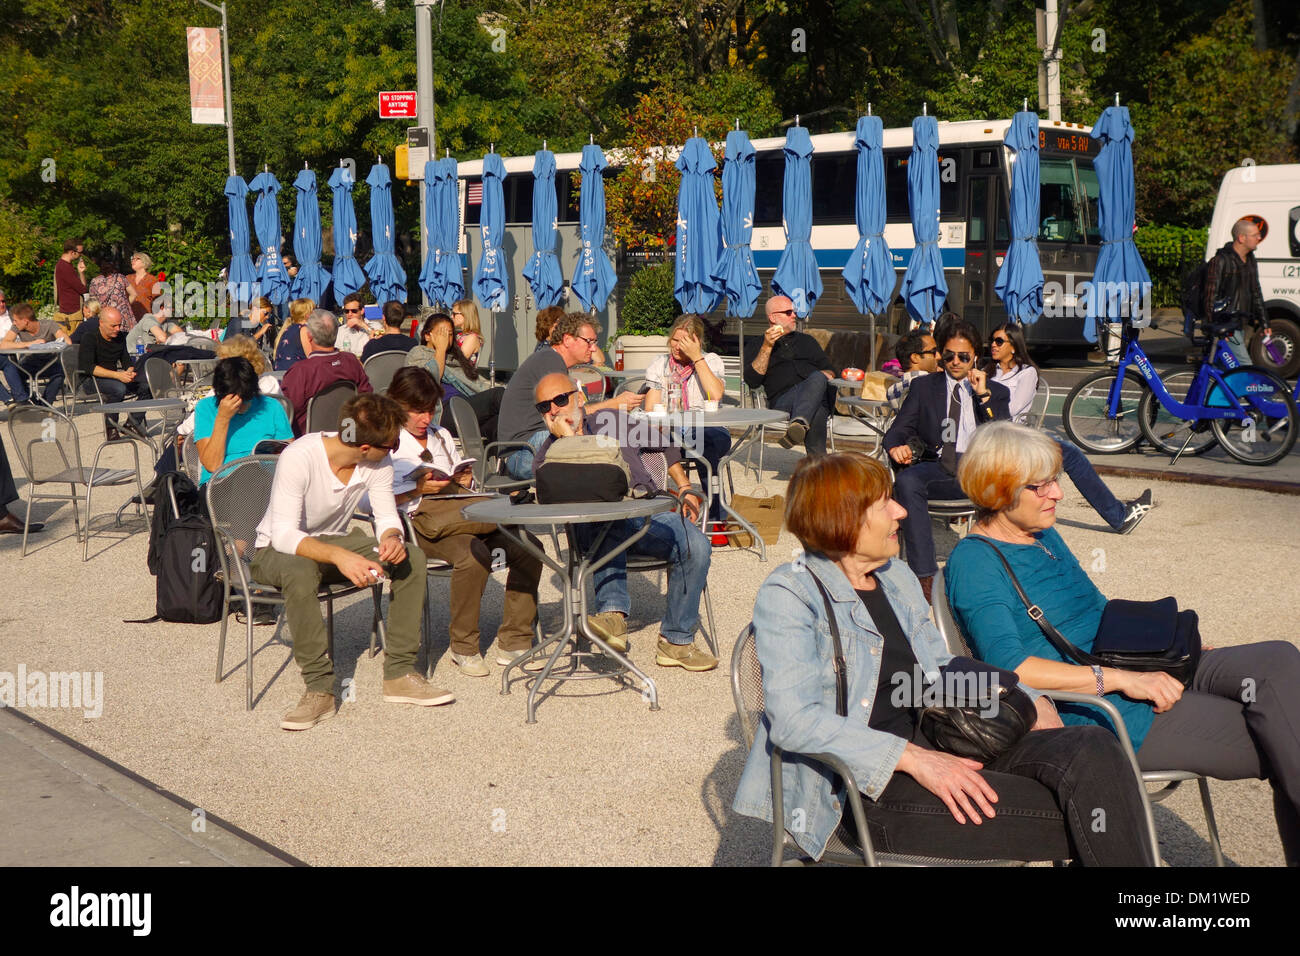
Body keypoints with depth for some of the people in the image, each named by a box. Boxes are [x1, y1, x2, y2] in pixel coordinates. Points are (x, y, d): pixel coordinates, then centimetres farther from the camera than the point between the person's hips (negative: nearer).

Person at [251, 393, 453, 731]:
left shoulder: (378, 461, -12)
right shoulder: (299, 457, -29)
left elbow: (387, 517, -6)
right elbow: (283, 535, -34)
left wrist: (392, 537, -31)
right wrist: (338, 556, -49)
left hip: (337, 540, 5)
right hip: (278, 550, -5)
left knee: (411, 560, -18)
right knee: (300, 573, -41)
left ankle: (400, 674, -13)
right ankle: (319, 689, -30)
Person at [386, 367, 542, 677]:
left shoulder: (442, 436, 26)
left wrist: (464, 481, 5)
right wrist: (416, 490, -17)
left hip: (459, 516, 7)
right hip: (418, 520, -6)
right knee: (474, 556, -36)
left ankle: (513, 644, -12)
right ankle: (464, 649, -19)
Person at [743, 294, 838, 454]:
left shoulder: (806, 340, 36)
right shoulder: (754, 347, 22)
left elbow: (828, 371, 32)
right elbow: (752, 381, 3)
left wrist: (826, 375, 5)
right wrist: (767, 347, -4)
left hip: (820, 398, 2)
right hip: (783, 400, -2)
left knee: (818, 379, -38)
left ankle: (799, 423, -64)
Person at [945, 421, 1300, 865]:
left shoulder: (1046, 536, 18)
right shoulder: (973, 562, -9)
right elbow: (1009, 668, -21)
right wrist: (1122, 679, -22)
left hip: (1142, 673, 8)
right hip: (1099, 712, -8)